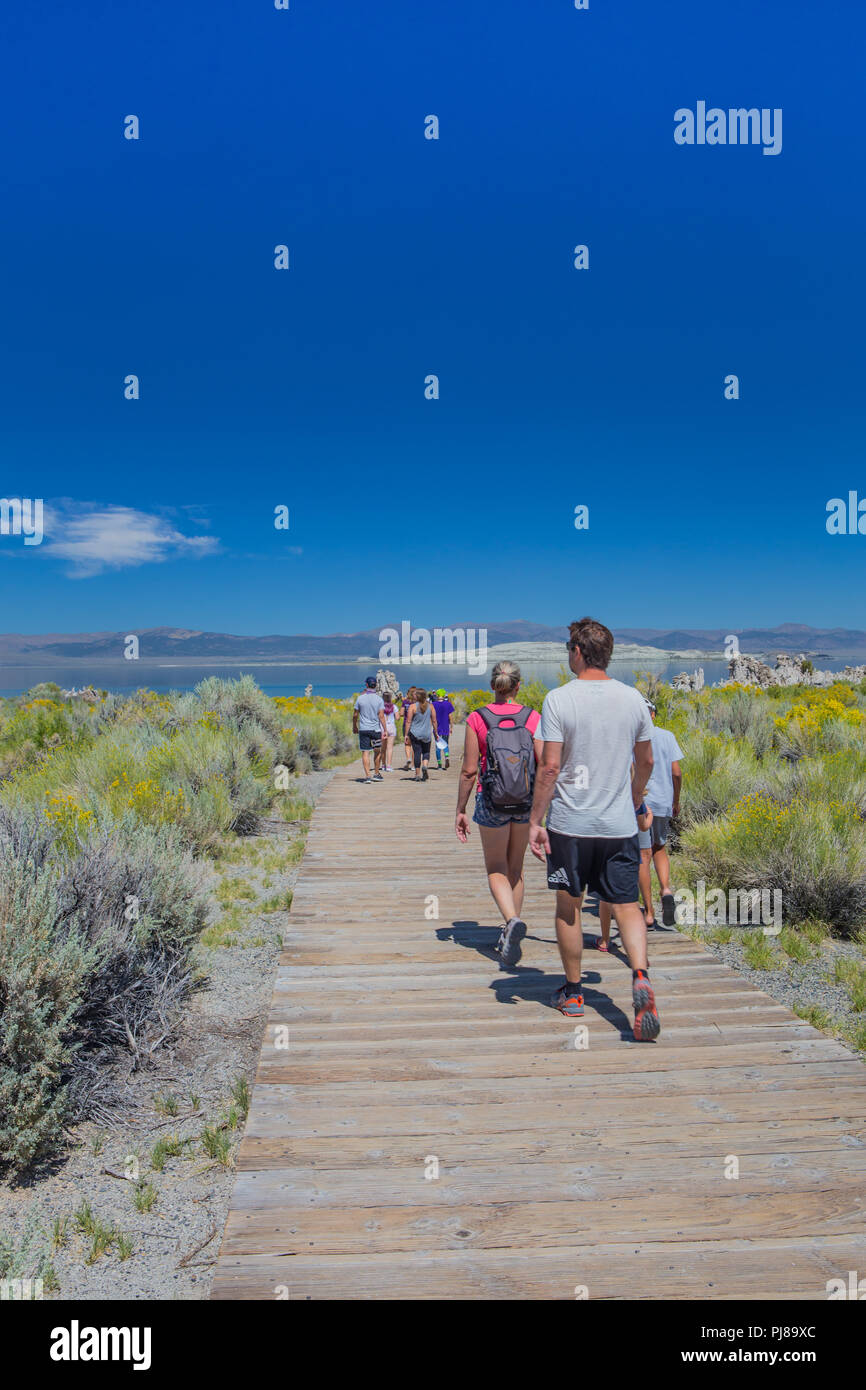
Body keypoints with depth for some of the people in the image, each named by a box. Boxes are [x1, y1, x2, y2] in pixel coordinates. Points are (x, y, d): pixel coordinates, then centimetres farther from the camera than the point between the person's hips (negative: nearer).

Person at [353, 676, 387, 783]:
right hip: (376, 729, 0)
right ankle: (376, 774, 21)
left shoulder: (360, 698, 0)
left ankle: (367, 775, -7)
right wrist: (384, 730, -7)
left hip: (363, 729, 0)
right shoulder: (379, 699, -4)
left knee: (365, 752, 0)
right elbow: (381, 716, -10)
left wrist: (354, 726, 18)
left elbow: (355, 715, 4)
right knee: (377, 751, 15)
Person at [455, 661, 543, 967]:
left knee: (497, 870, 9)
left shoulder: (477, 719, -6)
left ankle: (512, 921, -17)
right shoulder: (532, 717, -3)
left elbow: (469, 771, -6)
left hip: (491, 800, -2)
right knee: (515, 869, 18)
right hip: (526, 802, 2)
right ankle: (510, 936, 24)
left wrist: (460, 811, 3)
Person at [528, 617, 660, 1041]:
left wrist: (535, 821, -7)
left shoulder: (559, 699, -9)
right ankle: (640, 976, -16)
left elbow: (550, 767, -14)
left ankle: (572, 993, 24)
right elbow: (646, 762, 12)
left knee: (568, 908, 12)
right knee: (627, 906, 7)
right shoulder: (633, 698, 3)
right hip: (620, 825, 3)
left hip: (570, 823, -2)